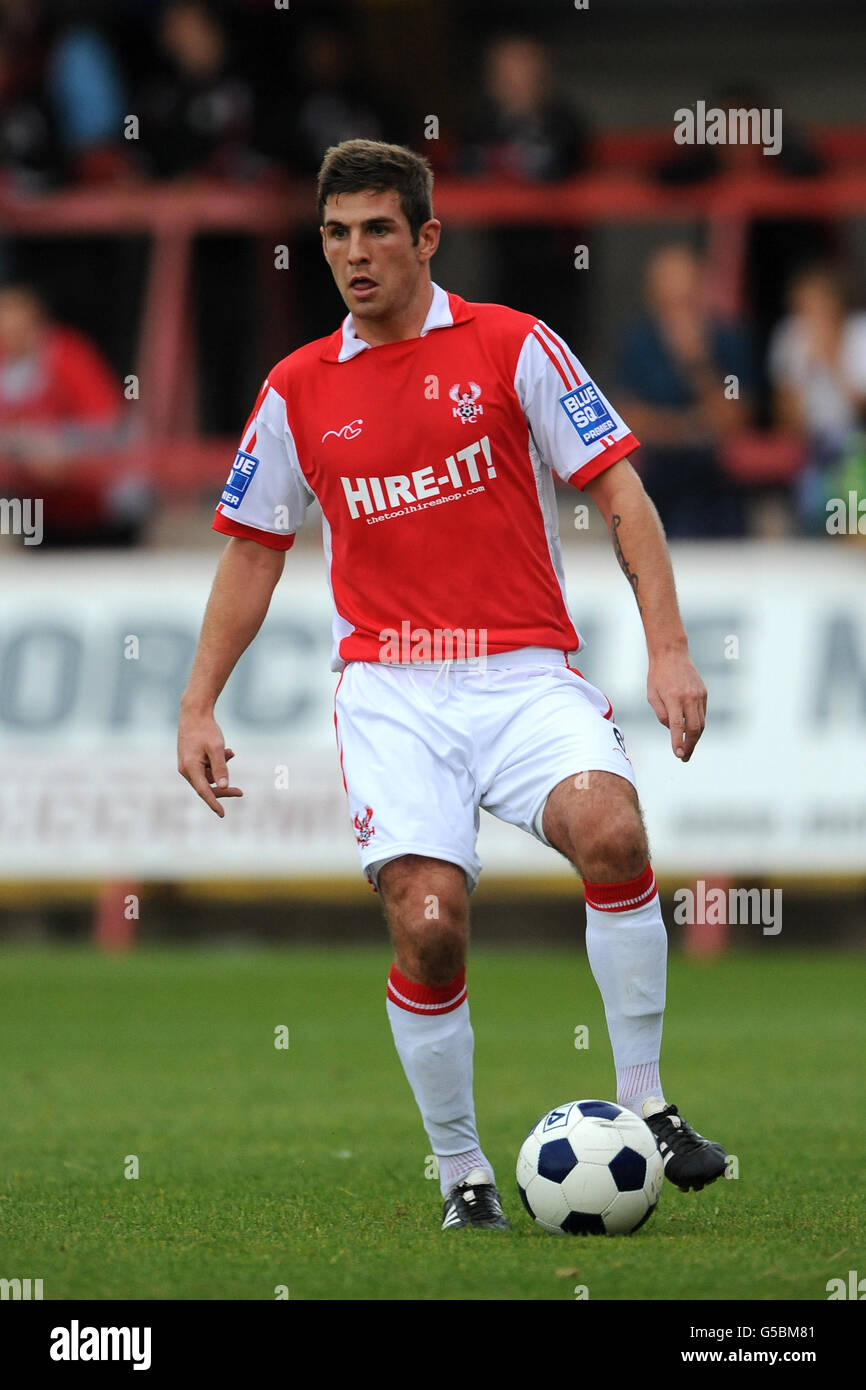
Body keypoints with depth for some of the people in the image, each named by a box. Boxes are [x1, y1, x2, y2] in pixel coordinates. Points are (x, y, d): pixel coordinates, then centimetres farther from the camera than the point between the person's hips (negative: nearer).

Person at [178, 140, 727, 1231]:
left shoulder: (512, 348, 3)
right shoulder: (298, 392, 11)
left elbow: (618, 494, 2)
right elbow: (253, 550, 20)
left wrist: (667, 648, -8)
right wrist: (199, 704, 15)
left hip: (525, 672, -1)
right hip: (390, 692, 1)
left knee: (609, 826, -30)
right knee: (428, 924, -18)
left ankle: (643, 1102, -15)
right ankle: (461, 1173, 2)